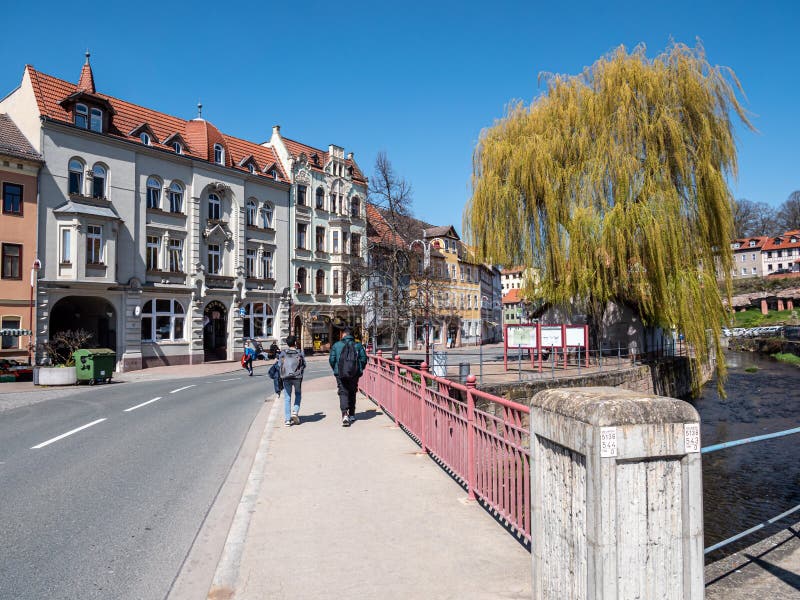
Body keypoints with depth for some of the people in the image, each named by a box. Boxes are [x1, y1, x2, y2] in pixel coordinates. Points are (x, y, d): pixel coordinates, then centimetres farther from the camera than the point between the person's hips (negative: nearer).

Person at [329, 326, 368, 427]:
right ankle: (352, 415, 26)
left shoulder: (336, 345, -2)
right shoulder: (358, 345, 1)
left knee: (343, 393, -1)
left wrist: (335, 370, 12)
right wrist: (359, 370, 11)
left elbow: (332, 359, -3)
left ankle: (345, 414, -20)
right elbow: (364, 358, -3)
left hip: (341, 374, -2)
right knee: (352, 393, 17)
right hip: (354, 374, 2)